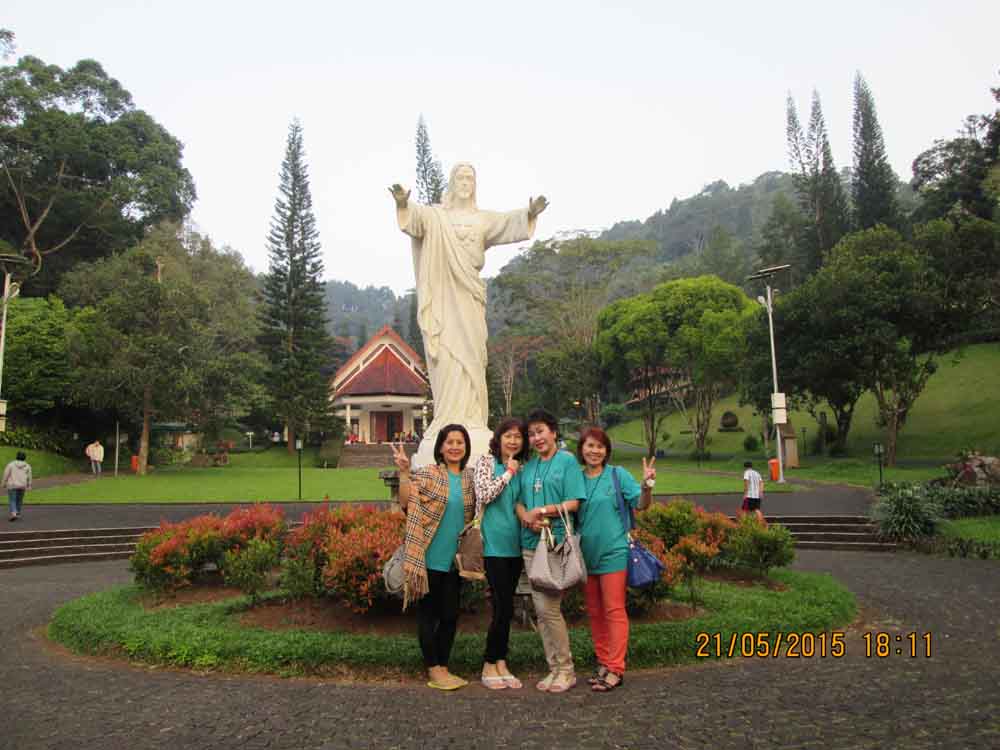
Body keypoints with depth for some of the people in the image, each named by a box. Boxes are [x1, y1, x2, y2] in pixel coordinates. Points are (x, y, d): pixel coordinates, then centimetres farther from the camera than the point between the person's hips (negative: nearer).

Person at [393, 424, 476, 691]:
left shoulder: (470, 477, 8)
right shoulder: (427, 473, -8)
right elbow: (406, 503, -16)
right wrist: (403, 472, -25)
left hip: (455, 558, 5)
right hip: (430, 557, -5)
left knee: (450, 614, 12)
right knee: (428, 613, 5)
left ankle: (443, 667, 25)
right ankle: (433, 669, 16)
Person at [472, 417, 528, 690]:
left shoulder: (521, 467, 13)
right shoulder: (486, 461, -2)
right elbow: (483, 496, -13)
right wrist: (508, 473, -8)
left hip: (515, 544, 5)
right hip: (495, 543, -5)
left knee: (505, 608, 11)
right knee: (504, 607, -6)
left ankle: (501, 664, 20)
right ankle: (489, 666, 9)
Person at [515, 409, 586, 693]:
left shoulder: (567, 461, -2)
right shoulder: (528, 466, 15)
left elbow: (573, 503, -9)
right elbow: (519, 502, 9)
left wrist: (541, 511, -14)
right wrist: (527, 518, -11)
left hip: (556, 542, -6)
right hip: (530, 542, 6)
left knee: (549, 607, -7)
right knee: (541, 610, 9)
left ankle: (566, 670, 9)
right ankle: (554, 668, 20)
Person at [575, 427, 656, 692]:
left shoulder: (618, 474, -5)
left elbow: (641, 504, -9)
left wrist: (647, 484, -27)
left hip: (613, 553, -5)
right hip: (585, 554, 5)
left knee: (614, 611, -2)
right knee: (594, 612, 12)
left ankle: (616, 669, 4)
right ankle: (603, 662, 24)